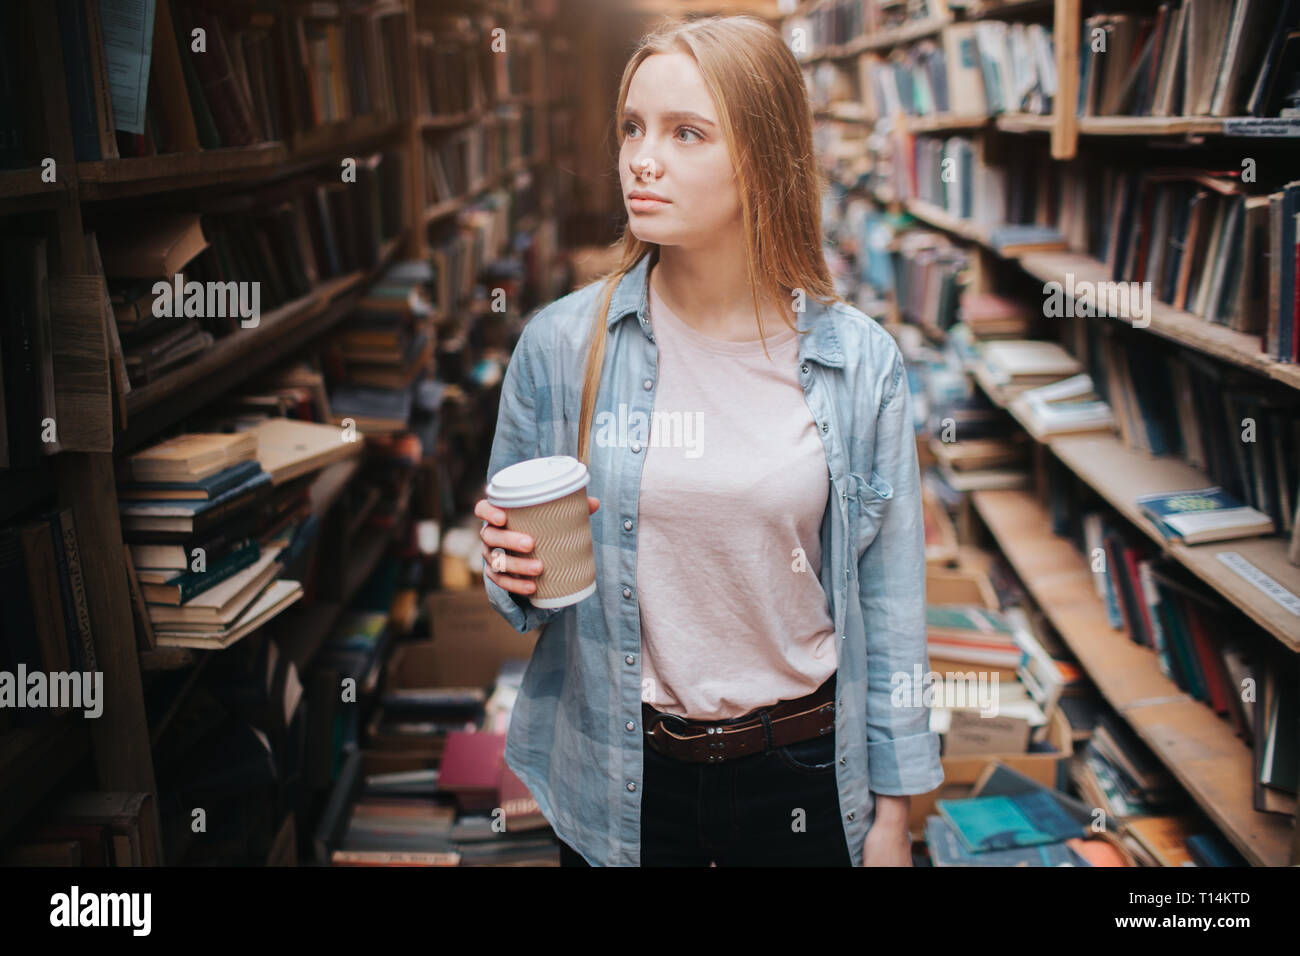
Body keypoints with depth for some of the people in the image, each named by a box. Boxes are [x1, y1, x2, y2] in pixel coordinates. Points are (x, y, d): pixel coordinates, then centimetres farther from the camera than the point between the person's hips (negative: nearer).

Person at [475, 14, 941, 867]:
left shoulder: (859, 362, -9)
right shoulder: (561, 344, -9)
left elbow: (889, 597, -2)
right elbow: (515, 561, 3)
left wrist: (893, 810, 1)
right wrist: (517, 574, -20)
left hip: (804, 773, 0)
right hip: (619, 783, 1)